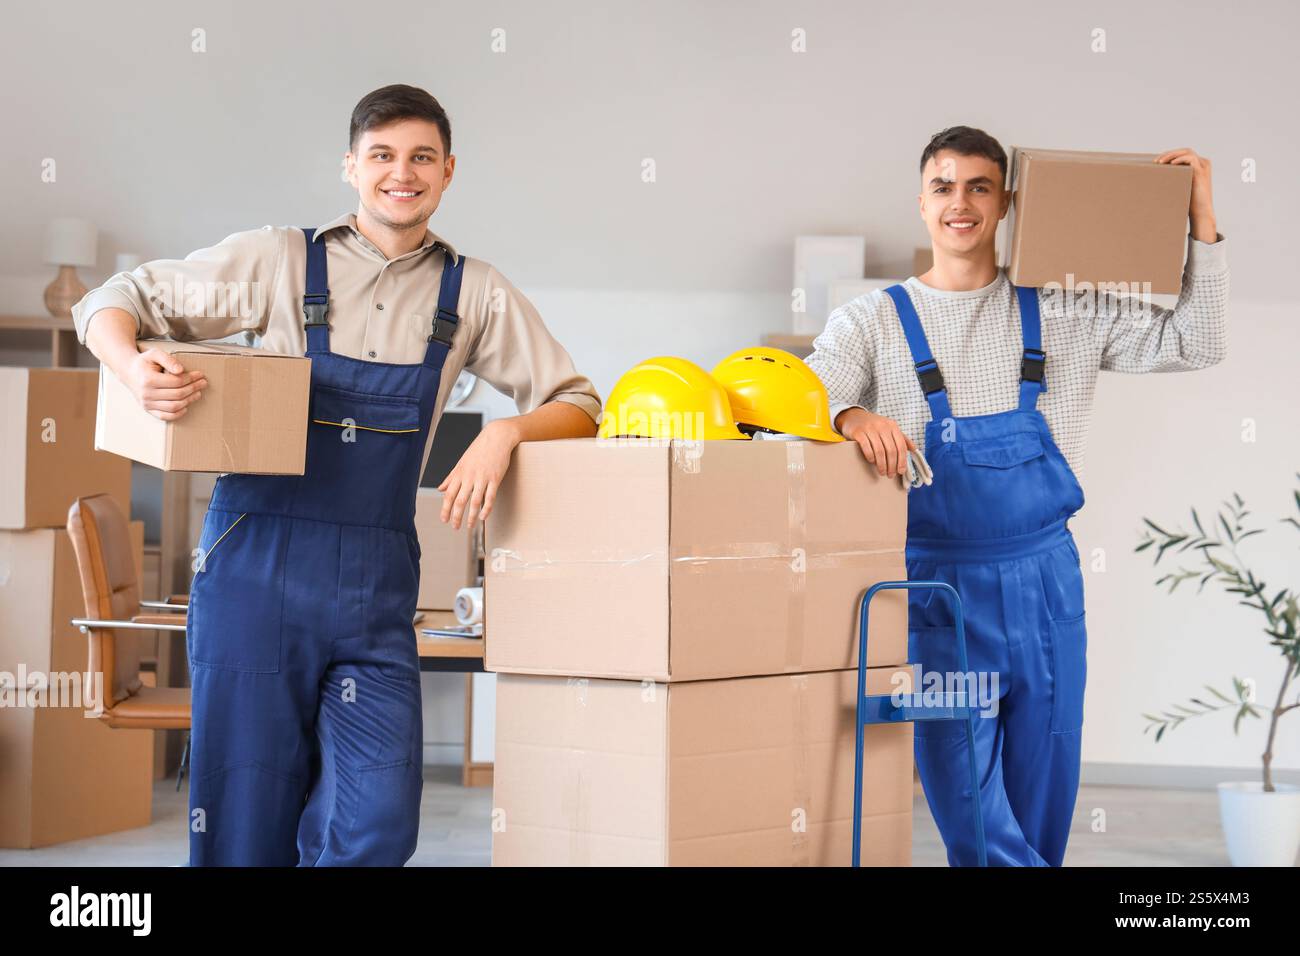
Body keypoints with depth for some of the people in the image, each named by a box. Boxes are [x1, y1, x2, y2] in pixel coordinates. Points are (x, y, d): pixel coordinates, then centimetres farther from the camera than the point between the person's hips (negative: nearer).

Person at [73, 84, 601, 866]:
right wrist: (136, 368, -18)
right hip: (257, 565, -1)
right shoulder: (281, 260, 3)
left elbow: (576, 403, 11)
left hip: (376, 586, 2)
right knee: (244, 827, 3)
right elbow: (114, 301, 5)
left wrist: (505, 432, -10)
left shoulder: (475, 294, 8)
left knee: (380, 826, -8)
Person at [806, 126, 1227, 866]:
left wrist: (1202, 221, -3)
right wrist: (852, 416, -35)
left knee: (1044, 803, 9)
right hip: (937, 589, -2)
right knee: (968, 804, -6)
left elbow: (1194, 343, 6)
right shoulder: (874, 322, 2)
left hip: (1044, 582, 2)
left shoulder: (1063, 315, 7)